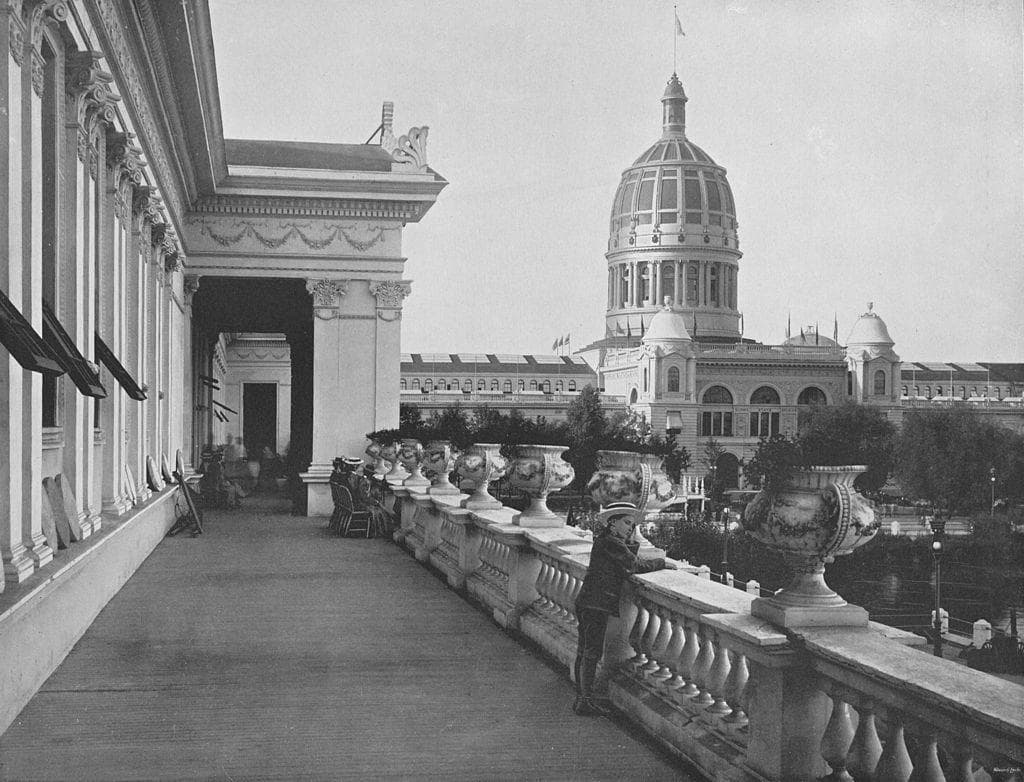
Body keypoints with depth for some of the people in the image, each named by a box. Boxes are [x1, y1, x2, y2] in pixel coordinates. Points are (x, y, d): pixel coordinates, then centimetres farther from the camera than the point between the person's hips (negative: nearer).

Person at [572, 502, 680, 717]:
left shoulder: (606, 540, 17)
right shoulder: (610, 543, -14)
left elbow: (627, 568, 17)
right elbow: (635, 565, -14)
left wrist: (631, 540, 7)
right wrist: (664, 563, -4)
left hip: (587, 603, 10)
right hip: (596, 604, -10)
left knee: (584, 651, 14)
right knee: (592, 652, -6)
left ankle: (581, 698, 21)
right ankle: (586, 701, -2)